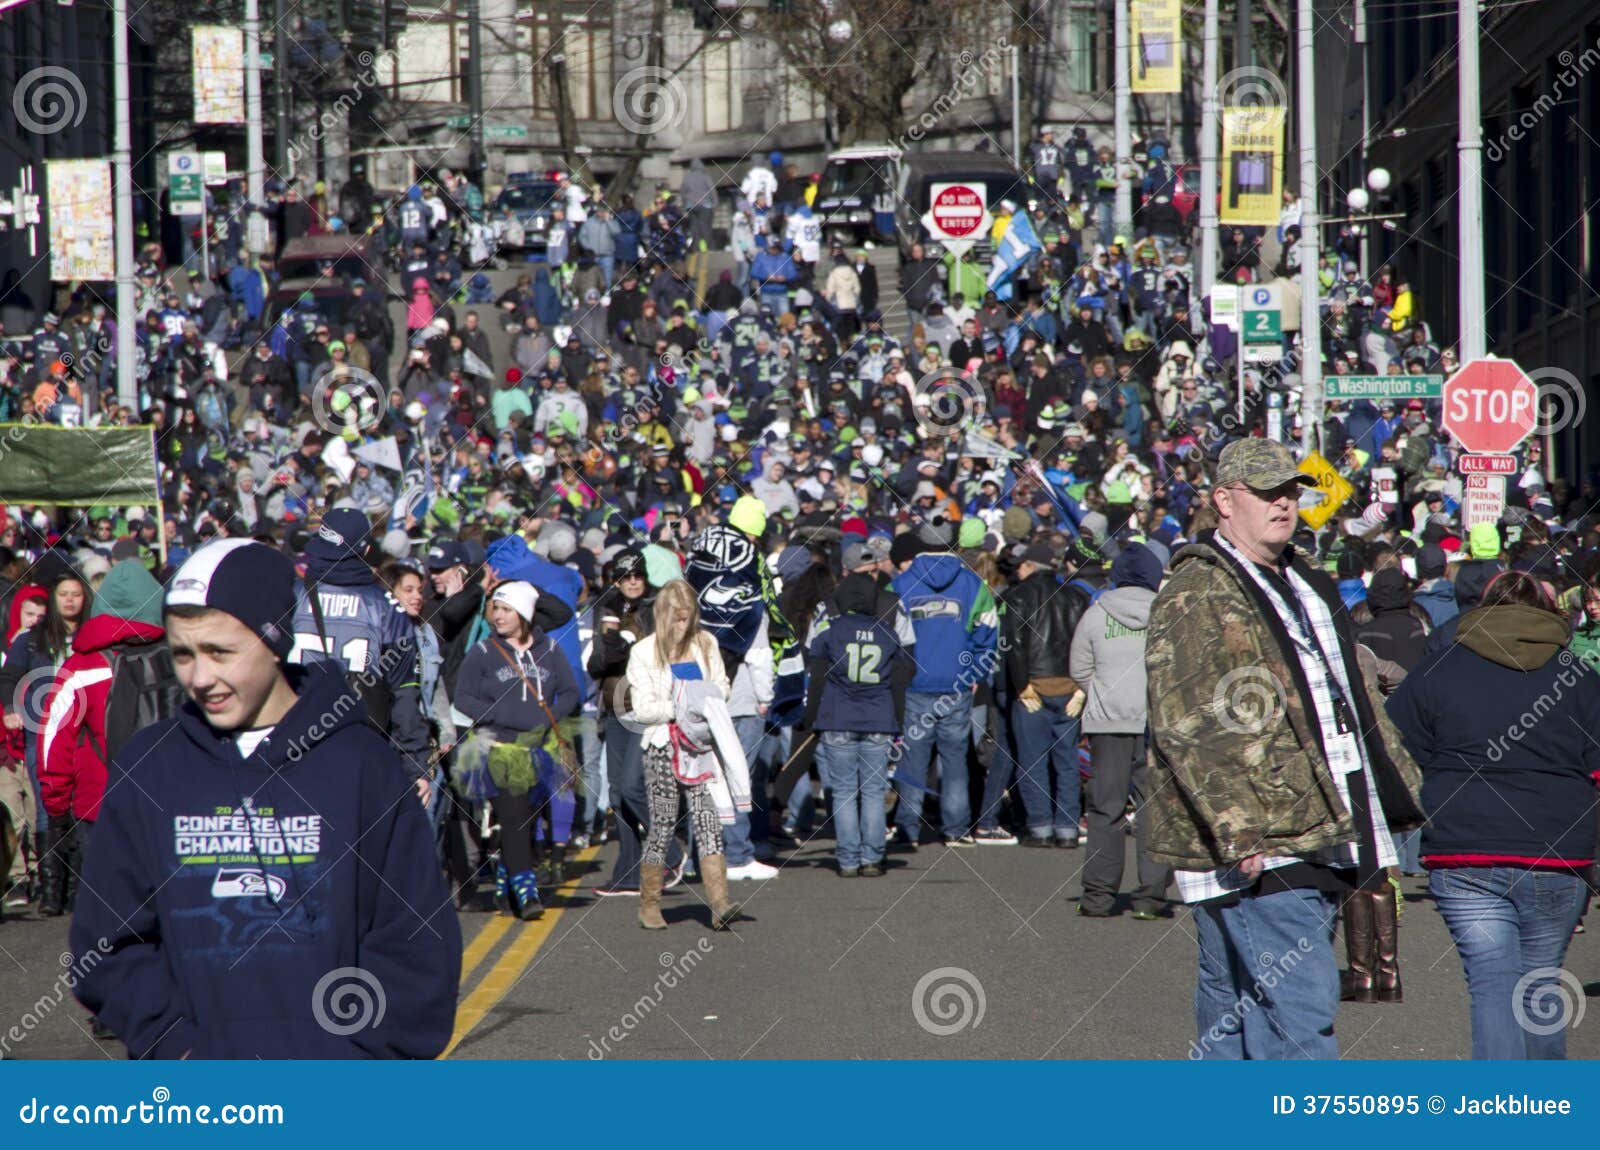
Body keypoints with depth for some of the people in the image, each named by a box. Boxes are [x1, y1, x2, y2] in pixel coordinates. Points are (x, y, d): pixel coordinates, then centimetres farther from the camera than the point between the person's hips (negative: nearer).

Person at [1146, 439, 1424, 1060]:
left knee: (1233, 998, 13)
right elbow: (1188, 729, -17)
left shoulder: (1309, 588, 21)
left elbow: (1356, 696, 30)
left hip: (1316, 842, 9)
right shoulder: (1195, 596, -9)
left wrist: (1404, 793, 25)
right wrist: (1237, 833, -24)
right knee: (1300, 1006, -14)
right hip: (1254, 850, -9)